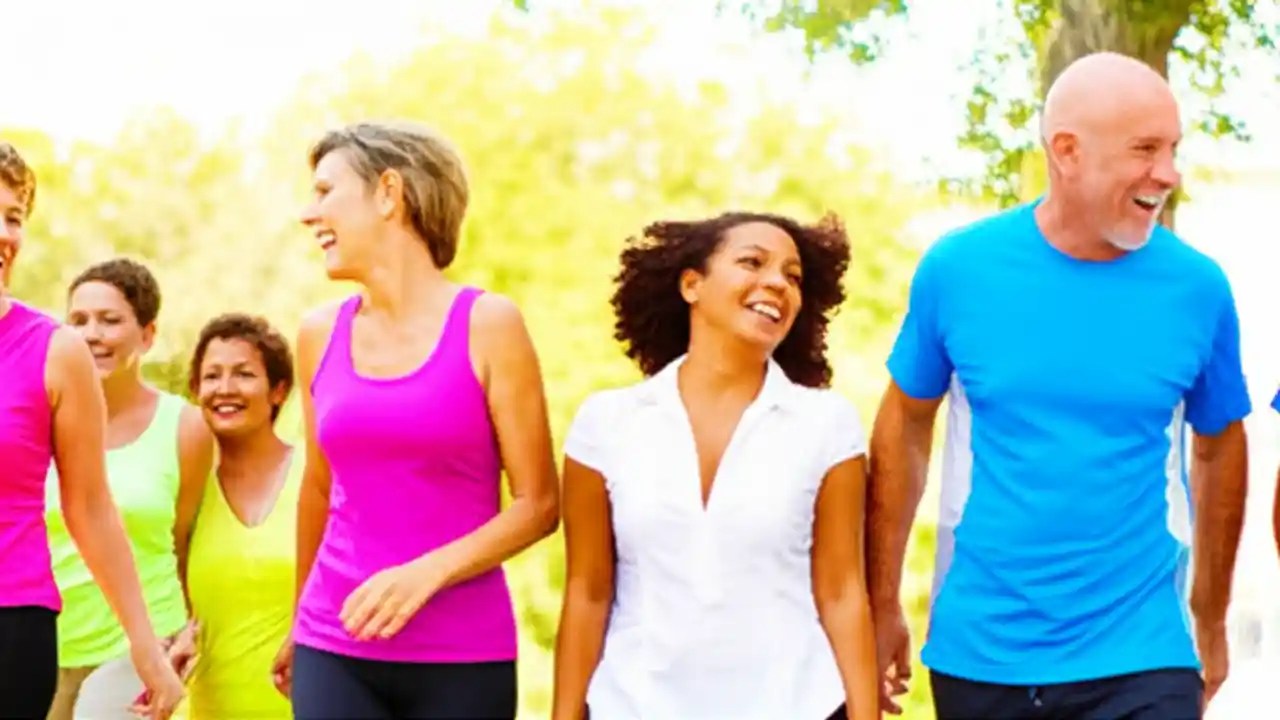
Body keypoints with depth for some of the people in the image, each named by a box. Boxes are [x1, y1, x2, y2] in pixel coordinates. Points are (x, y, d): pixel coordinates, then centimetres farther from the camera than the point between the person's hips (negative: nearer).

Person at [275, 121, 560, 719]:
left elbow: (538, 504, -5)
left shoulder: (488, 324, -4)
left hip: (463, 656, -3)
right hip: (335, 652, 3)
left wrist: (428, 572, -18)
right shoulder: (320, 335, 7)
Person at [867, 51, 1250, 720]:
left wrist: (1211, 620, 15)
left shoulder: (1198, 287, -5)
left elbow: (1218, 448, 8)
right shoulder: (958, 267, -6)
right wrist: (883, 605, 6)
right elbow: (904, 426, 5)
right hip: (977, 656, 1)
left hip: (1140, 662, -1)